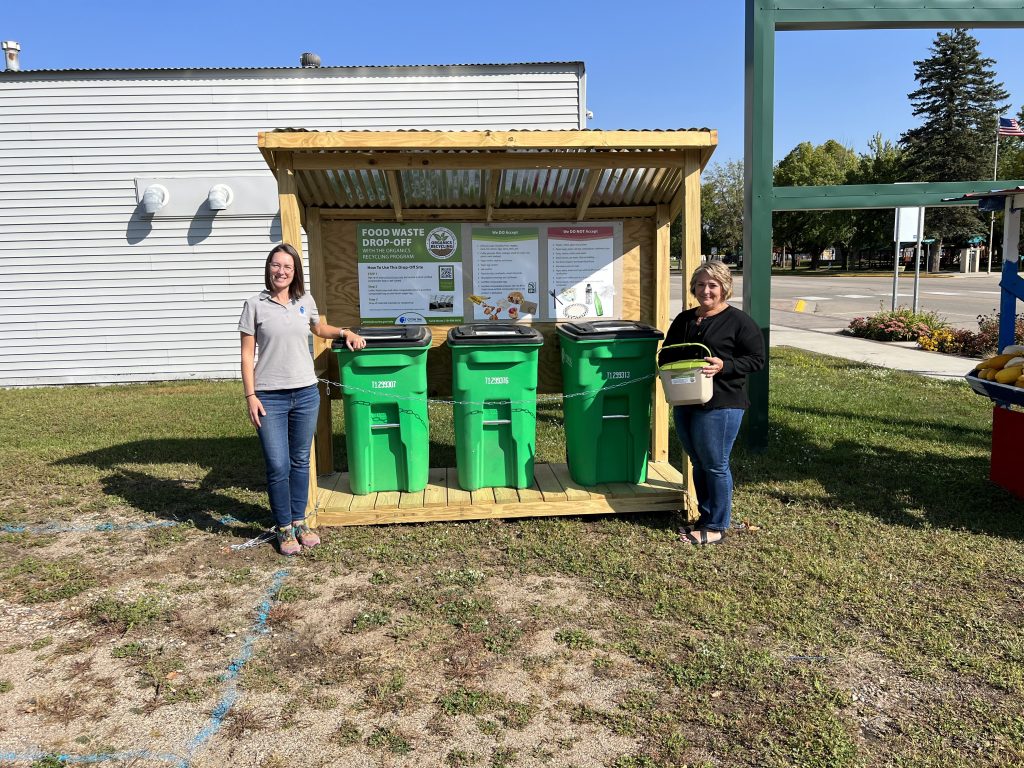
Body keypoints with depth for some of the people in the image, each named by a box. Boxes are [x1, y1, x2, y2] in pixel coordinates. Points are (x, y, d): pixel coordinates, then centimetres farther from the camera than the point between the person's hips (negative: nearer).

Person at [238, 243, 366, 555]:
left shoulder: (306, 302, 6)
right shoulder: (255, 305, -3)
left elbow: (320, 329, 28)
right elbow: (247, 355, -3)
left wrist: (345, 332, 11)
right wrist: (250, 396, -9)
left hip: (306, 394, 3)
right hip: (270, 397, -3)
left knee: (300, 462, 13)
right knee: (278, 467, 0)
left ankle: (300, 522, 28)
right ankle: (284, 529, 17)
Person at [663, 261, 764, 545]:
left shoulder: (739, 321, -6)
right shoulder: (683, 319, 14)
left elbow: (756, 359, -8)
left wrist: (723, 365, -21)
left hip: (720, 405, -7)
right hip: (684, 403, 7)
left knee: (715, 465, 0)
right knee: (698, 464, 15)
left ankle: (716, 527, 13)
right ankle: (704, 518, 29)